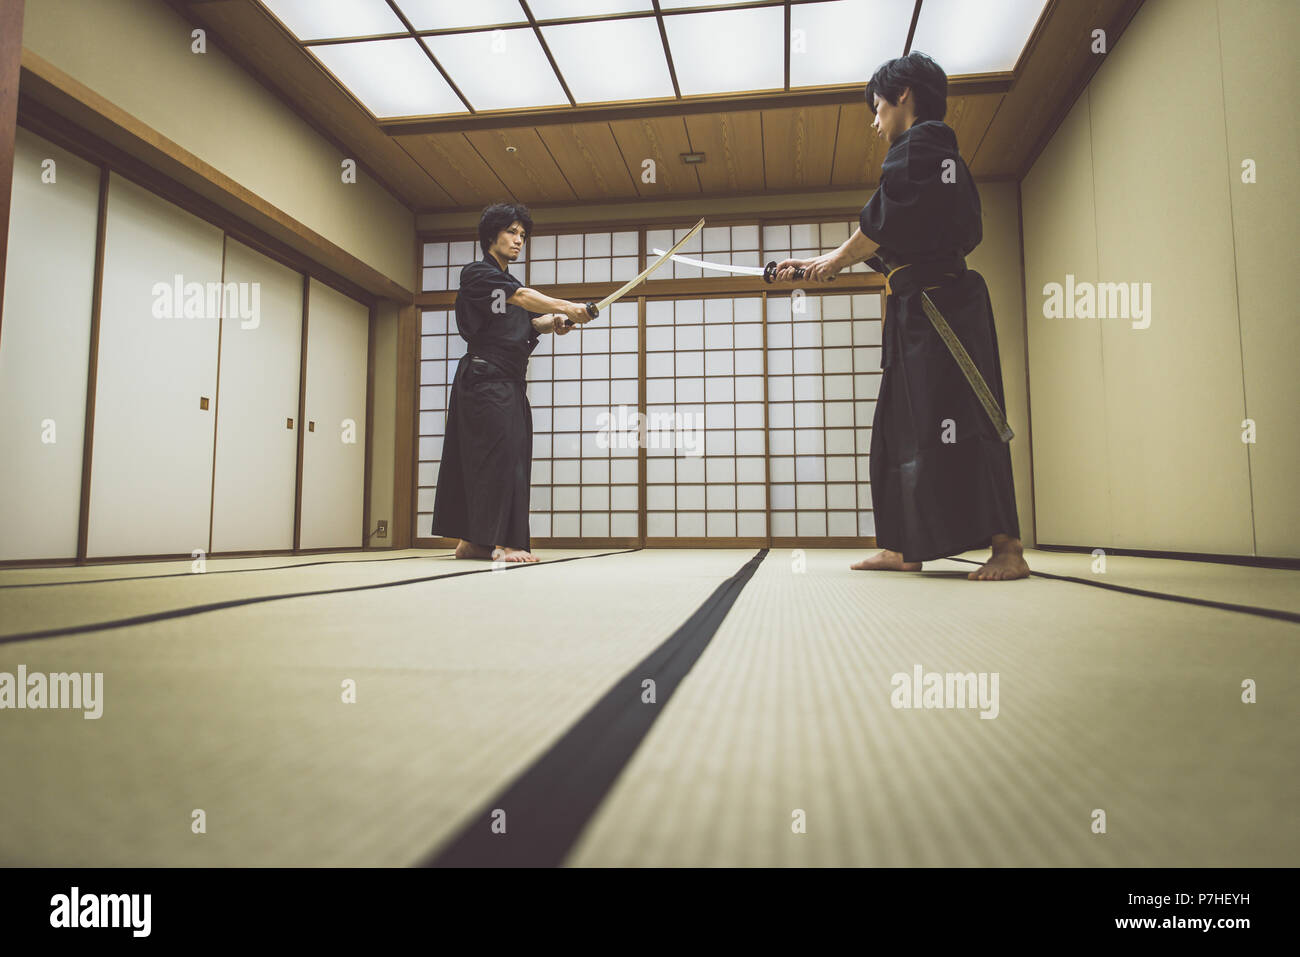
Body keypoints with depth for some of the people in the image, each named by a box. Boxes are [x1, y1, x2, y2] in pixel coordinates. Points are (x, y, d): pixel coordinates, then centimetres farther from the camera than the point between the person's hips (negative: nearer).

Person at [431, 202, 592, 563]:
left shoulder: (509, 282, 26)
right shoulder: (477, 274, -1)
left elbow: (530, 320, 10)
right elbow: (521, 297, -19)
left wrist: (554, 323, -12)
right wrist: (566, 307, -30)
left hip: (509, 384, 9)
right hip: (485, 380, -9)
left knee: (511, 457, 5)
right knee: (500, 453, -15)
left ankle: (471, 541, 11)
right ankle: (495, 542, -14)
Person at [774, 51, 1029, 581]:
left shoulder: (919, 145, -5)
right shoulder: (937, 153, 27)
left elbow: (885, 223, -14)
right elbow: (882, 242, 28)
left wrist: (833, 260, 2)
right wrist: (814, 264, 29)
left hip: (940, 304, -10)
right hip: (918, 310, 10)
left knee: (954, 422, -15)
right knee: (904, 424, 10)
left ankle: (1007, 549, -13)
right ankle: (903, 546, 16)